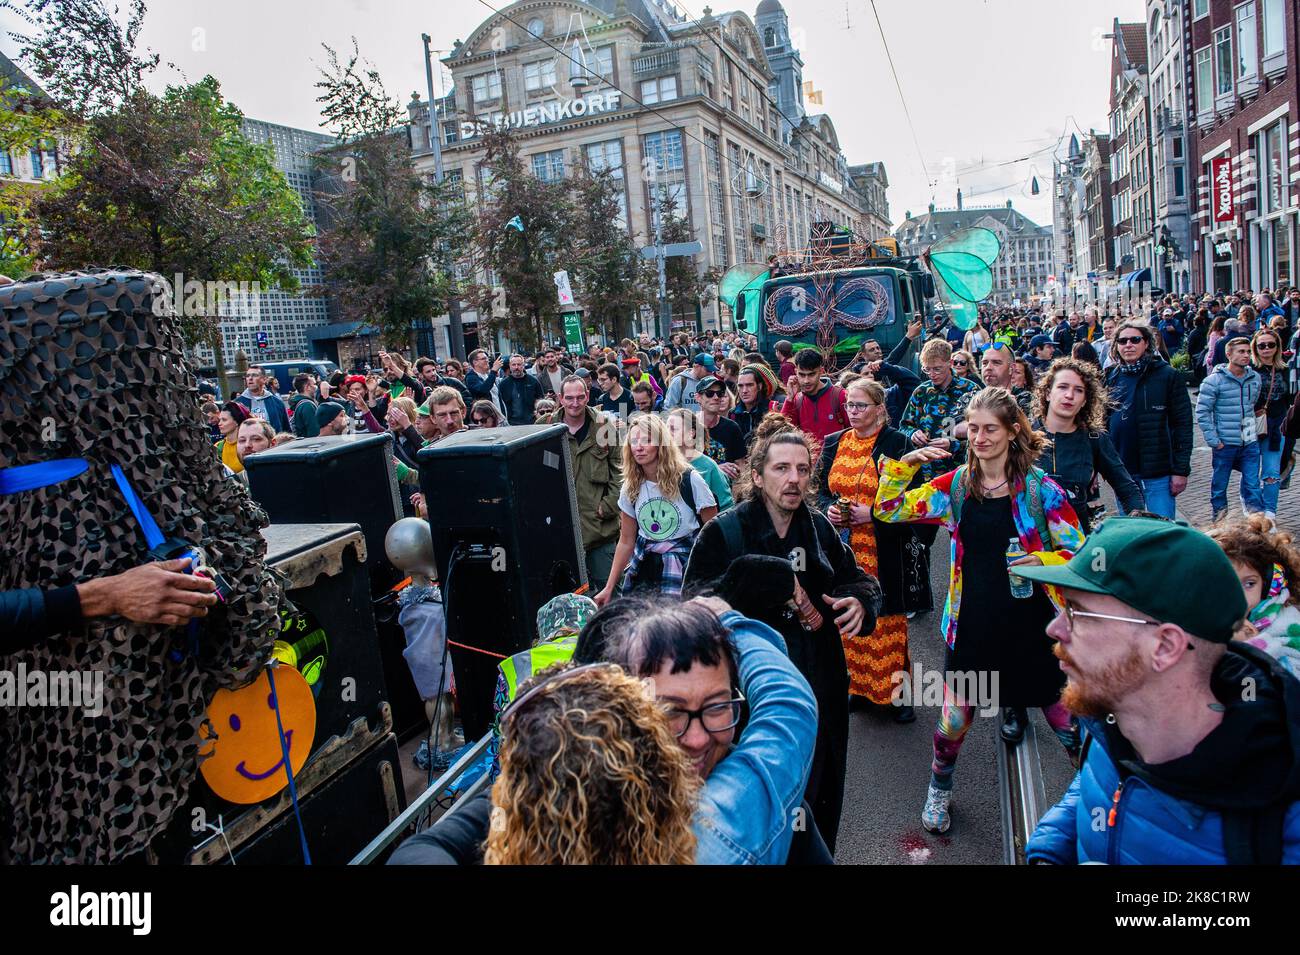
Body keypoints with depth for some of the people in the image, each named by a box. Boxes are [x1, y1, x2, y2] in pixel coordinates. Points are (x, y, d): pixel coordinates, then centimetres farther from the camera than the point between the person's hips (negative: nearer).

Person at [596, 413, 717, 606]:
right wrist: (609, 588, 8)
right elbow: (626, 542, 10)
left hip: (686, 564, -4)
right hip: (643, 566, 4)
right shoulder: (630, 488, 5)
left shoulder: (689, 480, -8)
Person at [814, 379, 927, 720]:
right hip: (845, 548, 4)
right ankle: (860, 686, 22)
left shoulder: (898, 443, -5)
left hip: (885, 549, -4)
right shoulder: (833, 443, 9)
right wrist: (828, 509, -6)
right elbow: (821, 490, 15)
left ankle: (896, 690, 14)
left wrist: (873, 513, -17)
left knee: (888, 621, 1)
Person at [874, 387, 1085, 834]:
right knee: (954, 716, 11)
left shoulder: (1040, 489, -8)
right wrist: (904, 463, -12)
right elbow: (889, 510, 2)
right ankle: (939, 789, 37)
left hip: (1031, 623, -2)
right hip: (972, 623, 2)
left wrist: (1040, 560, -23)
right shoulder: (956, 485, 1)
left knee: (1066, 719, 8)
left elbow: (1080, 555, -4)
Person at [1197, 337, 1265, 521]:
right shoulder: (1214, 380, -10)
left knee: (1252, 485, 4)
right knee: (1219, 485, 9)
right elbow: (1202, 412, -10)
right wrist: (1213, 441, -12)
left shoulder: (1255, 378, 5)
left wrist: (1253, 429, 16)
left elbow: (1255, 405, 21)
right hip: (1225, 443, -4)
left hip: (1250, 443, 4)